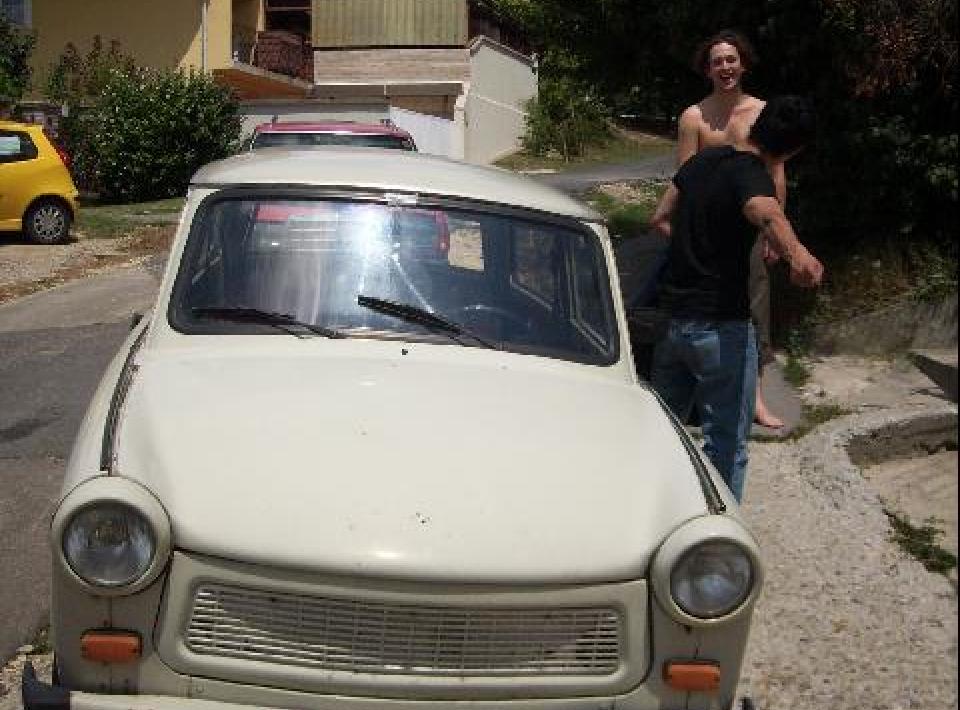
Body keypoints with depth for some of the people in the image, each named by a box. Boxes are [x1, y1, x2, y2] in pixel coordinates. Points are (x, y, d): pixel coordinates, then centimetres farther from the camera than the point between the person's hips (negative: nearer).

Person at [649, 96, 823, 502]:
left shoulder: (703, 160, 8)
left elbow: (660, 219, 19)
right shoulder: (751, 175, -16)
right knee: (727, 440, 2)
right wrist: (796, 253, -60)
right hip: (719, 324, -8)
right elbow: (768, 214, -41)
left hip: (672, 313, 8)